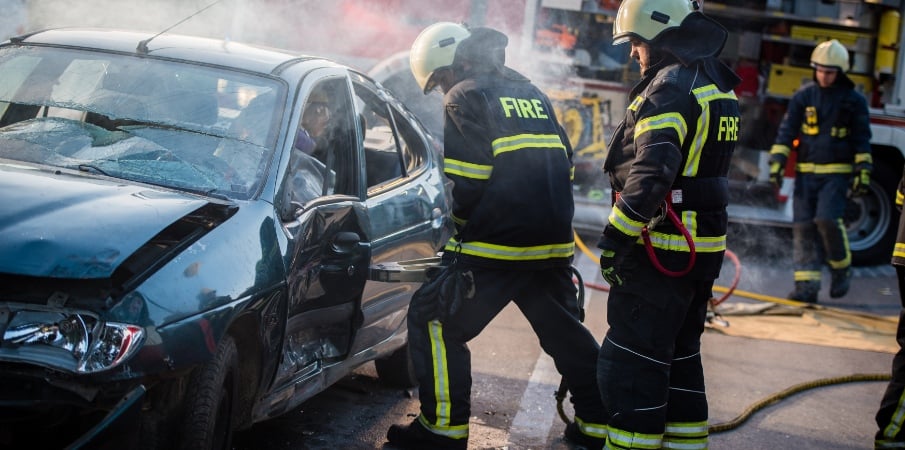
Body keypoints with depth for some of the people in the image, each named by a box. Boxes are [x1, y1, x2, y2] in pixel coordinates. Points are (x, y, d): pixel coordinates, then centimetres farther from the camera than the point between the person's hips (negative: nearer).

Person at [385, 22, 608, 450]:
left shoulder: (466, 97, -4)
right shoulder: (532, 94, 20)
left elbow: (466, 178, -12)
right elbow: (565, 164, 22)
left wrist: (459, 222, 4)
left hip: (494, 244, -7)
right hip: (554, 244, 8)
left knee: (436, 323, 1)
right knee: (565, 332, 20)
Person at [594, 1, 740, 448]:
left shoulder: (670, 87, -16)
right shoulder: (716, 85, 14)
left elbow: (651, 173, -26)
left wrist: (615, 237, -22)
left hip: (663, 248, -10)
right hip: (706, 244, 10)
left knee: (631, 362, -5)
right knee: (680, 357, 19)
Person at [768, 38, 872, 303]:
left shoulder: (853, 100, 2)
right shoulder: (803, 96, 7)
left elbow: (862, 140, 5)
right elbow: (786, 131, 7)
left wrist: (863, 173, -1)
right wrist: (777, 161, -3)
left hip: (837, 173, -3)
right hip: (806, 172, 3)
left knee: (827, 219, -19)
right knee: (803, 225, -2)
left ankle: (841, 268, 5)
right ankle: (806, 285, 0)